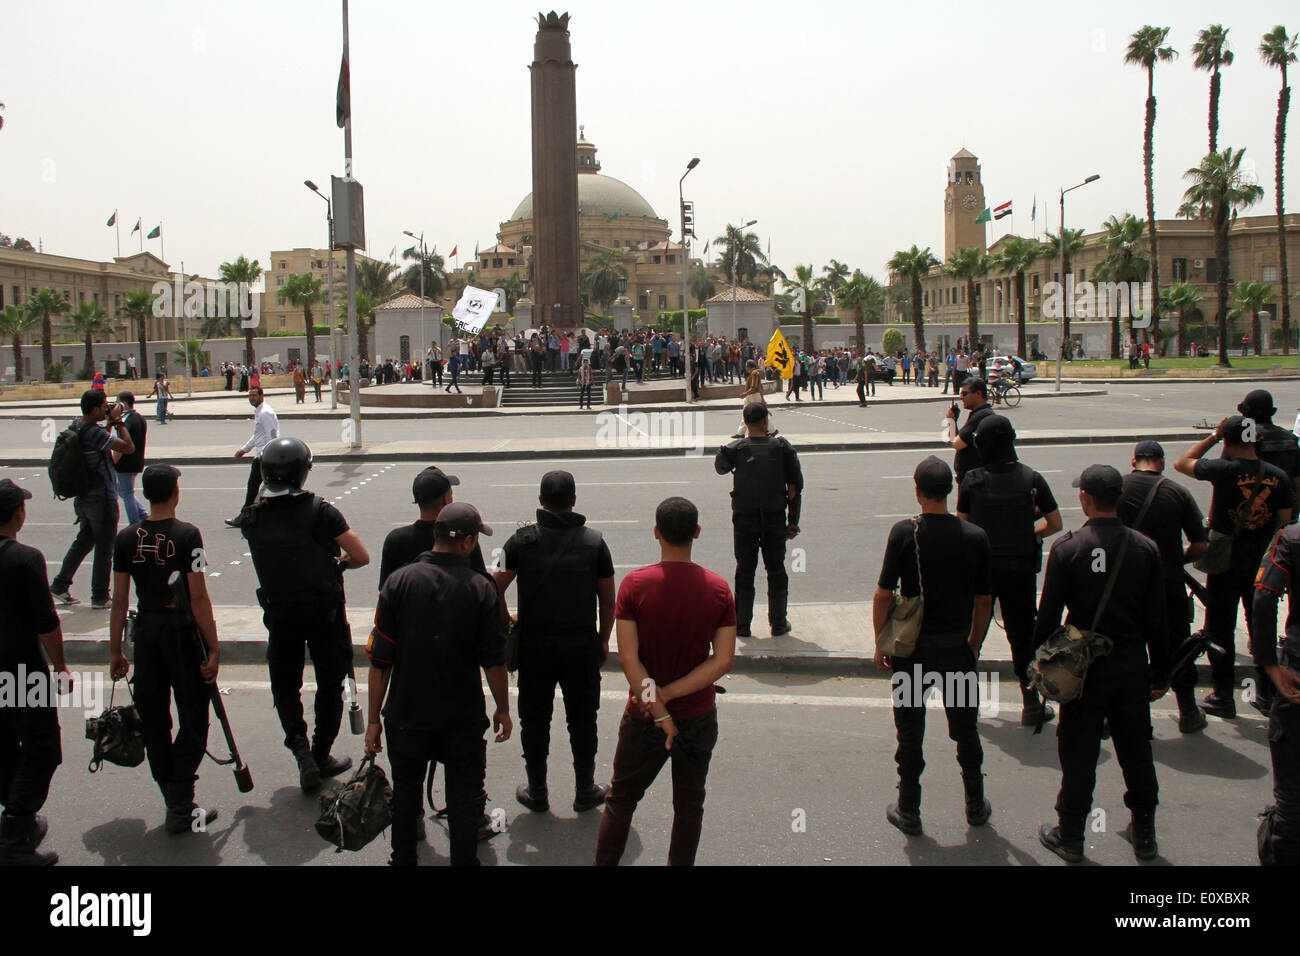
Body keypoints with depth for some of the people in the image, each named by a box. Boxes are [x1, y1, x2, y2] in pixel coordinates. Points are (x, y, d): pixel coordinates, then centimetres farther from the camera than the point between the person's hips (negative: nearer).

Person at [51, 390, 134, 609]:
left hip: (82, 497, 9)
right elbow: (129, 447, -21)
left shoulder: (76, 426, 5)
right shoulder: (95, 433, -23)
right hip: (102, 498, -9)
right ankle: (100, 596, 12)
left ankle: (60, 584, 25)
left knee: (84, 540, 23)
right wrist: (117, 421, -13)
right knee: (104, 547, 3)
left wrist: (111, 423, 9)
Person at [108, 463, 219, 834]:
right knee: (193, 722, 4)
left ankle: (175, 803, 20)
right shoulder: (187, 535, -12)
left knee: (153, 721, 13)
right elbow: (198, 597, -14)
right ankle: (181, 809, 0)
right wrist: (214, 649, -10)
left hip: (145, 633, 4)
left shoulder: (126, 538, 0)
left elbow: (119, 599, 3)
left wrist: (115, 650, 11)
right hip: (182, 633, -4)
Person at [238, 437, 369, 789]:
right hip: (325, 611, -2)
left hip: (279, 613, 2)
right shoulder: (320, 511, -16)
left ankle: (300, 749, -1)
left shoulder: (252, 518, -5)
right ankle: (321, 756, 23)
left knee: (285, 686, 17)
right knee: (329, 684, 15)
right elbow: (361, 557, -12)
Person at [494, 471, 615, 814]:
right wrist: (603, 641, 12)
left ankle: (537, 793, 21)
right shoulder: (594, 541, -1)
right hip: (581, 646, 0)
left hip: (534, 645, 0)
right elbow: (608, 600, 1)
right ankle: (585, 792, 22)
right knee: (582, 720, 13)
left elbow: (495, 589, -8)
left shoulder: (522, 540, -4)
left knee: (534, 720, 12)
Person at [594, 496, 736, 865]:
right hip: (699, 717, 1)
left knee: (621, 799, 16)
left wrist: (658, 710, -14)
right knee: (689, 804, 18)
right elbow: (723, 661, -12)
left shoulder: (635, 584, -15)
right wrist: (666, 695, -14)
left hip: (644, 720, -1)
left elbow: (628, 658, -18)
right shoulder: (718, 588, -9)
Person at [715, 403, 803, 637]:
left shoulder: (735, 449, -9)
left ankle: (742, 625, 11)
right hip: (775, 519, 0)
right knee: (776, 572, 11)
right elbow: (795, 487, -2)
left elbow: (720, 467, 11)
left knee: (744, 572, 8)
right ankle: (778, 624, 16)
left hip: (744, 519, 0)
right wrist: (793, 521, 5)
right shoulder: (782, 448, -5)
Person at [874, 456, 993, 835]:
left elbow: (883, 595, -11)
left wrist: (881, 643, 1)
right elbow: (985, 600, 2)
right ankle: (975, 805, 29)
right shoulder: (975, 536, -6)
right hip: (957, 646, 2)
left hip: (912, 647, -2)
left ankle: (909, 811, 18)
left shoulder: (904, 533, -13)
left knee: (910, 729, 10)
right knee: (965, 727, 17)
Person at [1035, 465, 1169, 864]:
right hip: (1132, 665, 3)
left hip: (1085, 666, -3)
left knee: (1079, 754, 8)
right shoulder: (1145, 548, -4)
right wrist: (1160, 672, 11)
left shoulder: (1067, 547, -12)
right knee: (1136, 750, 16)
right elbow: (1156, 619, 1)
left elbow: (1048, 614, -9)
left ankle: (1070, 837, 19)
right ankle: (1144, 834, 29)